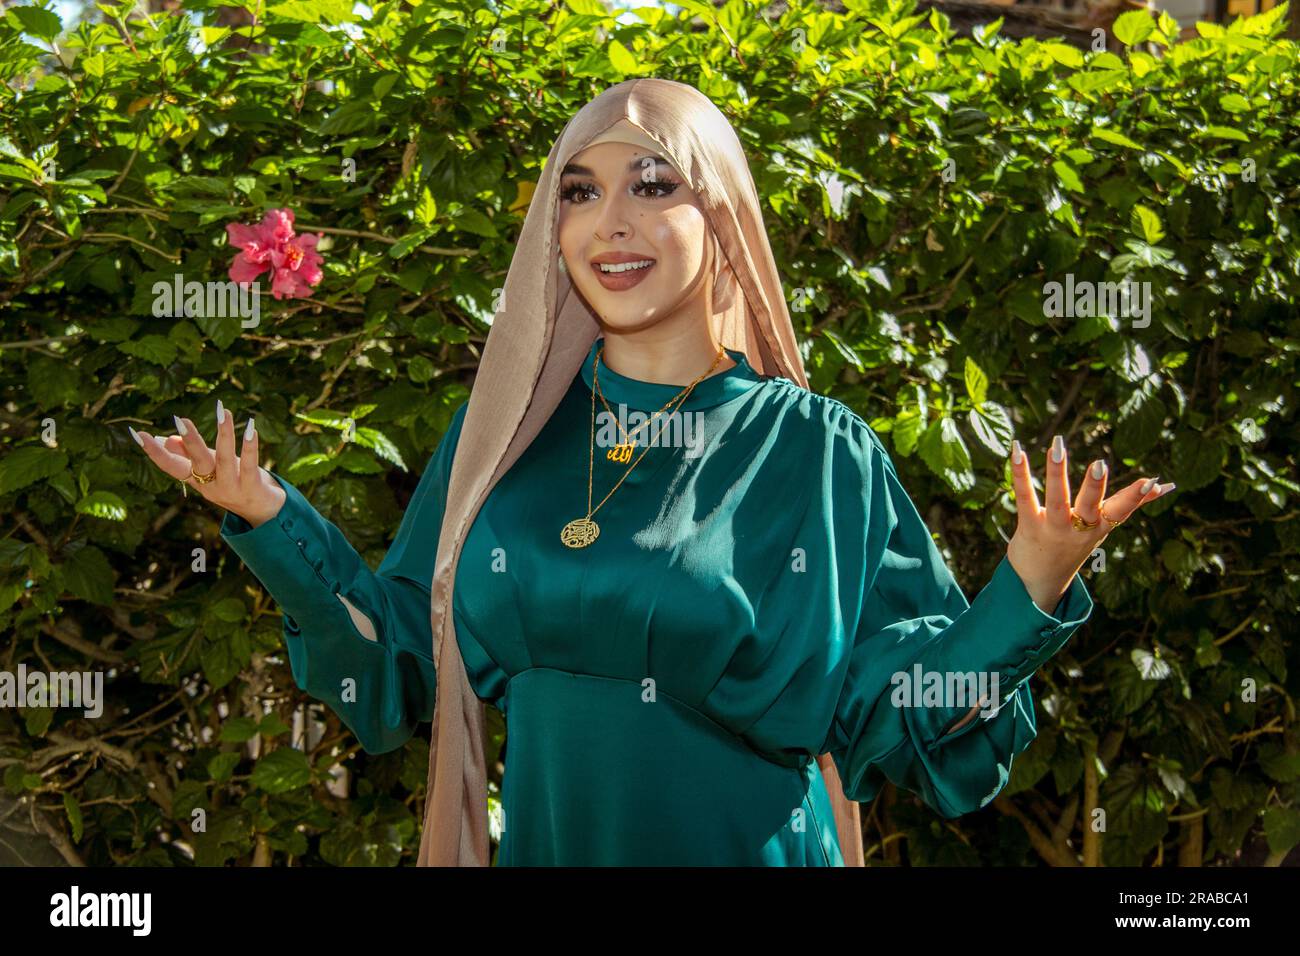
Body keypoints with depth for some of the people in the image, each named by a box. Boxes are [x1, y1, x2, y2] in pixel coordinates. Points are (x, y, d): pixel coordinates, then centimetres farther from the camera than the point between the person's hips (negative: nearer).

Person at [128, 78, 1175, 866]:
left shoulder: (817, 453, -8)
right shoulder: (499, 432, 1)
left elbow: (906, 710, -9)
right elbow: (404, 664, 4)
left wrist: (1028, 592, -24)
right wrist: (276, 525, -6)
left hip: (752, 851, -2)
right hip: (543, 846, 3)